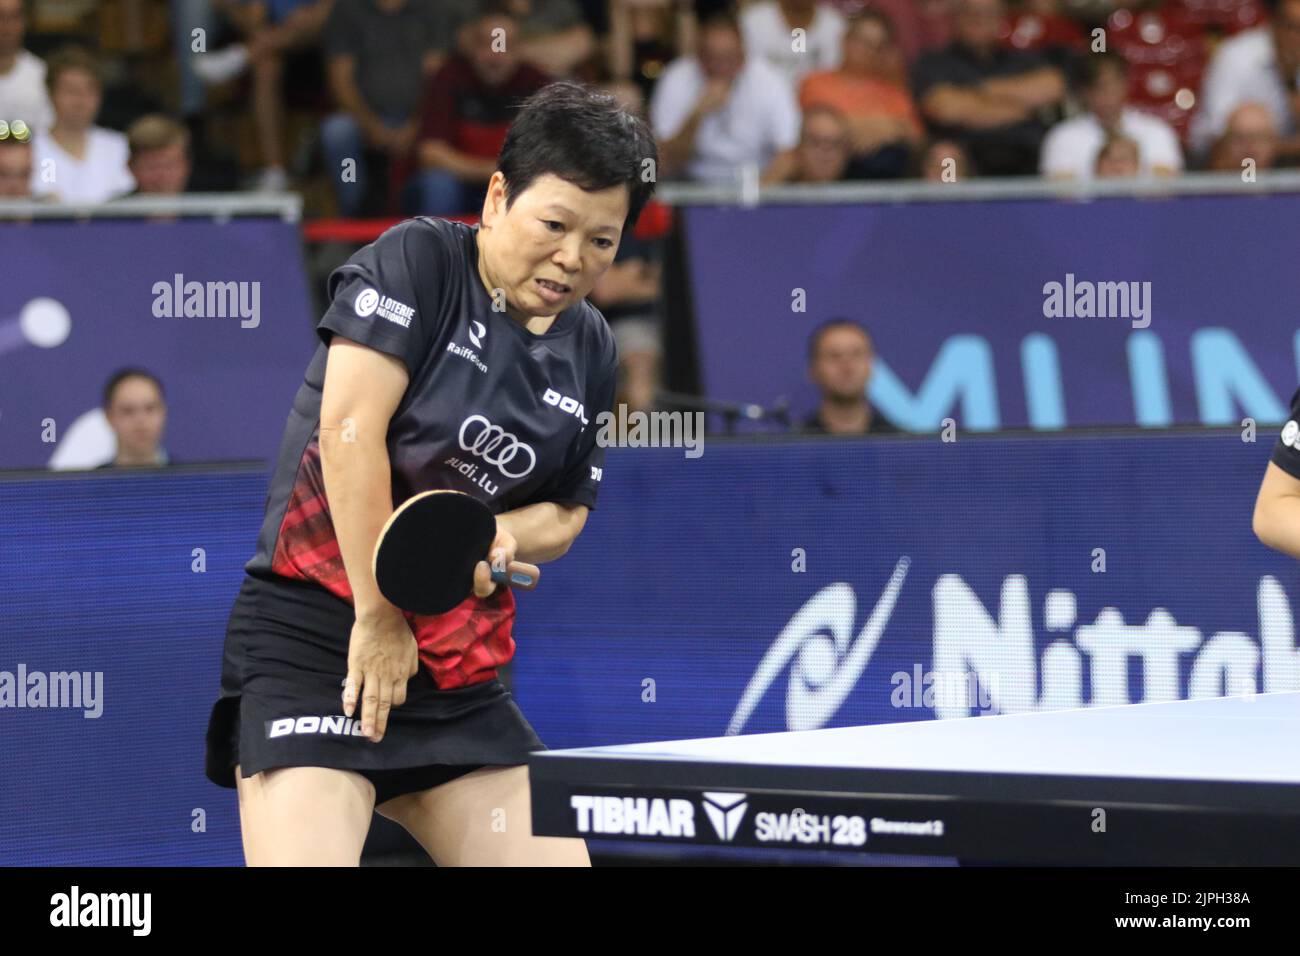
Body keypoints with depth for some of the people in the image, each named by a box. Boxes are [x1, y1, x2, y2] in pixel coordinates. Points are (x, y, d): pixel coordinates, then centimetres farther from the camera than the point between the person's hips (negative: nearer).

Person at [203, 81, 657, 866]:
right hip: (313, 636, -7)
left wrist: (492, 537, -8)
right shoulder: (418, 261, -6)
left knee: (557, 856, 1)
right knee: (304, 857, -22)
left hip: (459, 666, 7)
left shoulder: (591, 352, 12)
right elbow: (350, 427, -15)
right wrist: (378, 616, -16)